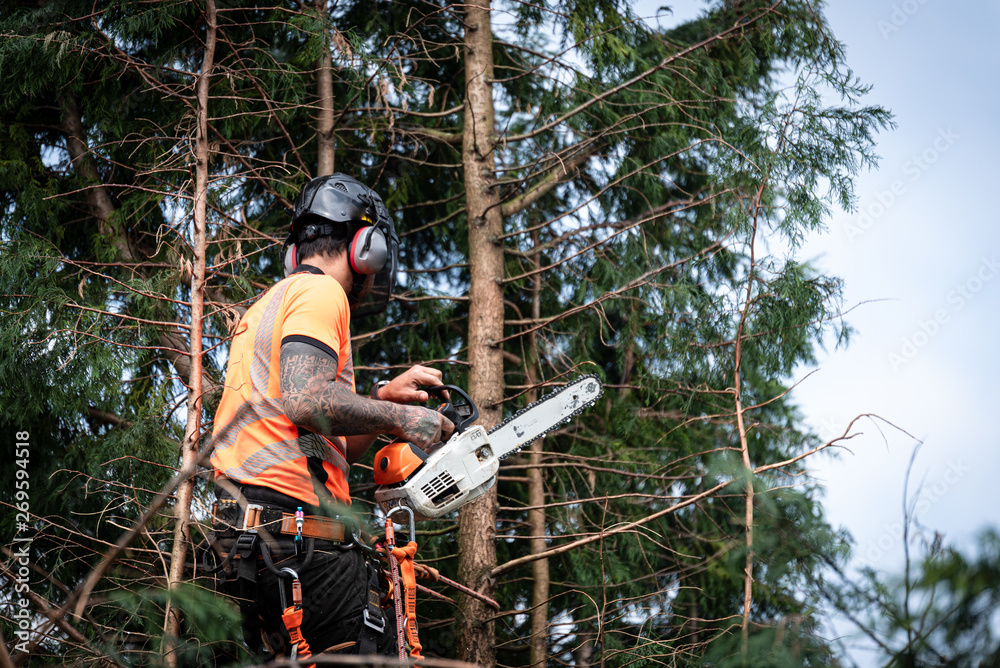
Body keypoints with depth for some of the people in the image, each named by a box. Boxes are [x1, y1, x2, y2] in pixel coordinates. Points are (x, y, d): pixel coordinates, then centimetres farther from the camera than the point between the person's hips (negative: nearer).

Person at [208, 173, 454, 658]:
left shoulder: (270, 303, 27)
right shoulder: (320, 292, -2)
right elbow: (306, 400, -21)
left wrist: (380, 398, 18)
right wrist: (397, 417, -8)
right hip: (295, 529, -10)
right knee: (373, 654, -11)